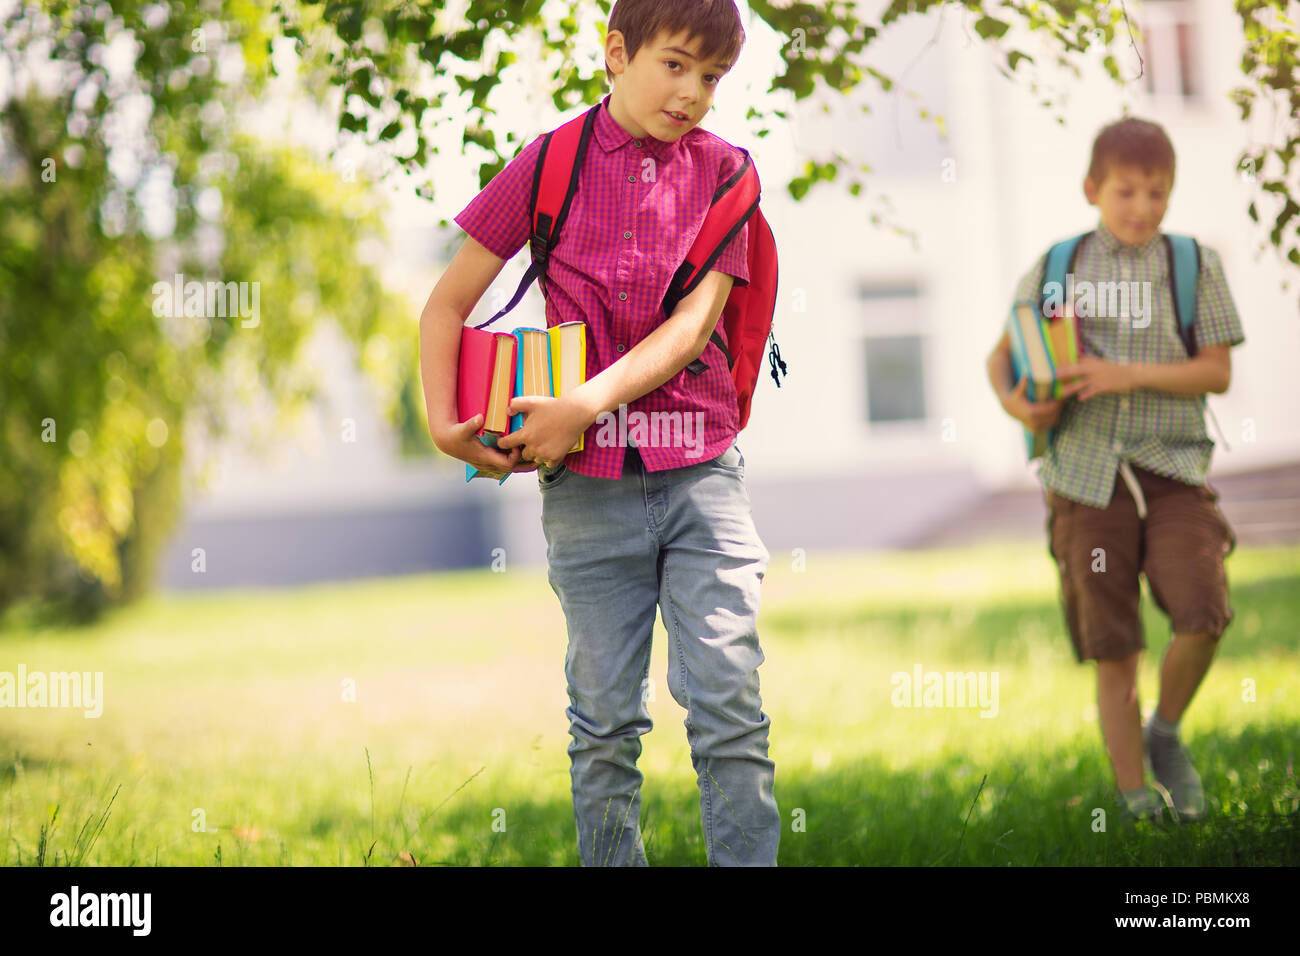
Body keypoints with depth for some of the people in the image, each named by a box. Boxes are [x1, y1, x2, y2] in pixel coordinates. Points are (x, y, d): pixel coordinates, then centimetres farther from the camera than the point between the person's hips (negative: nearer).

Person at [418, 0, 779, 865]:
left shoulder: (723, 169, 5)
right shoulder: (550, 163, 3)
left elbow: (696, 321, -6)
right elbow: (448, 304, 9)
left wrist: (586, 405, -17)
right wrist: (443, 422, -5)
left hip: (701, 469, 0)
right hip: (588, 479, 0)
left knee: (728, 701, -7)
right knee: (605, 718, 6)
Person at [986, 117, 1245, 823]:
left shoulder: (1195, 267, 4)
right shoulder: (1054, 271, 6)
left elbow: (1218, 372, -2)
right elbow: (1002, 354, 17)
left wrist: (1132, 375, -15)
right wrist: (1013, 401, -4)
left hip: (1172, 472, 0)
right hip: (1088, 478, 1)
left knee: (1202, 614, -19)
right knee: (1113, 652, 2)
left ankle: (1165, 732, 7)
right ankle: (1135, 795, 13)